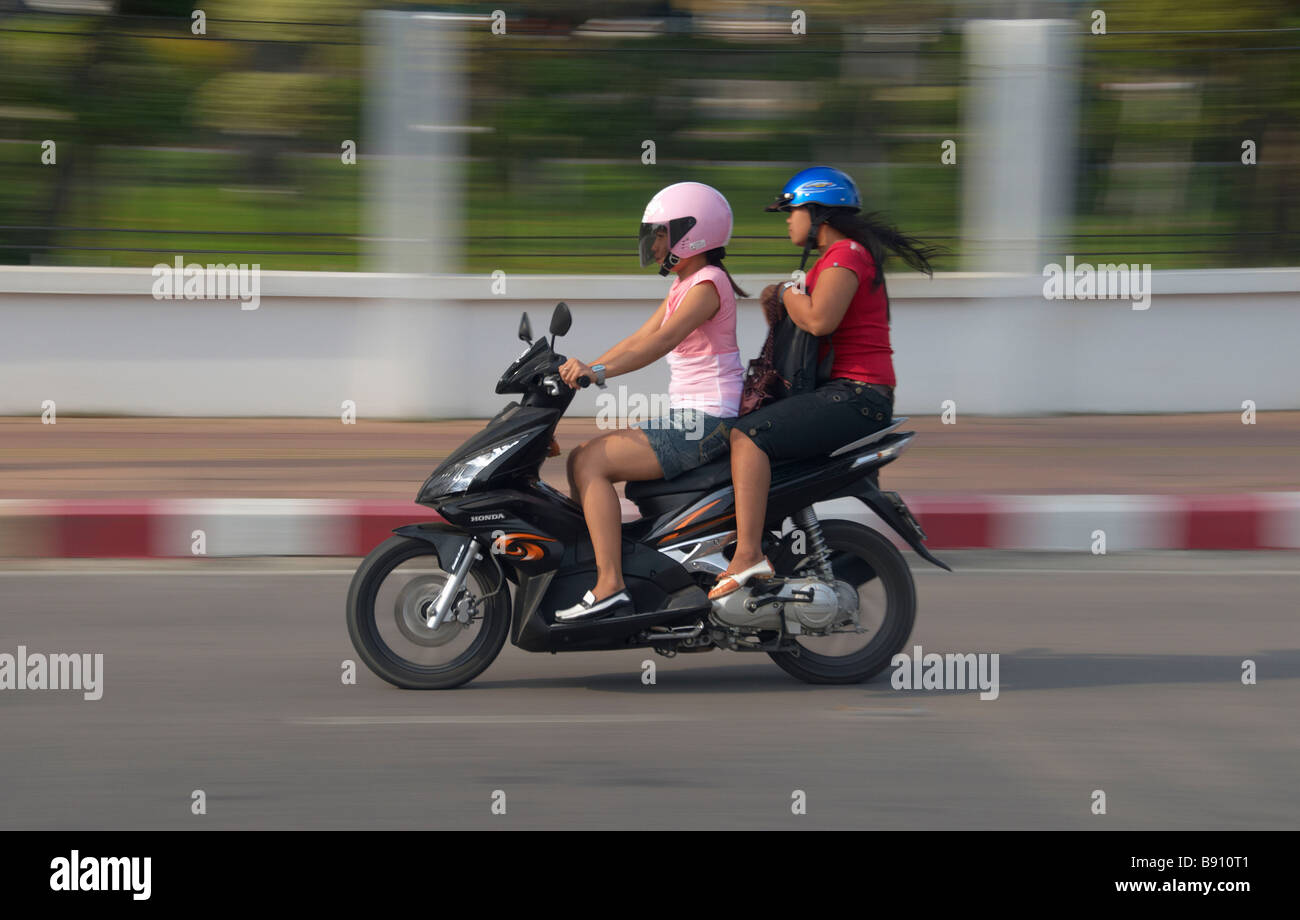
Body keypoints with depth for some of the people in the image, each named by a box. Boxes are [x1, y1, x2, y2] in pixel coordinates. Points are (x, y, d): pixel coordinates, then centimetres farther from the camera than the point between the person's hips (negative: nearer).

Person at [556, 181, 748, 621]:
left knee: (591, 462, -18)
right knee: (581, 458, 7)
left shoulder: (708, 283, -12)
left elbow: (663, 339, -27)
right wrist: (582, 368, 6)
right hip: (687, 419, 10)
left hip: (705, 421, -10)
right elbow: (637, 340, 17)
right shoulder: (683, 287, 19)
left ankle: (609, 586, -24)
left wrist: (599, 371, -35)